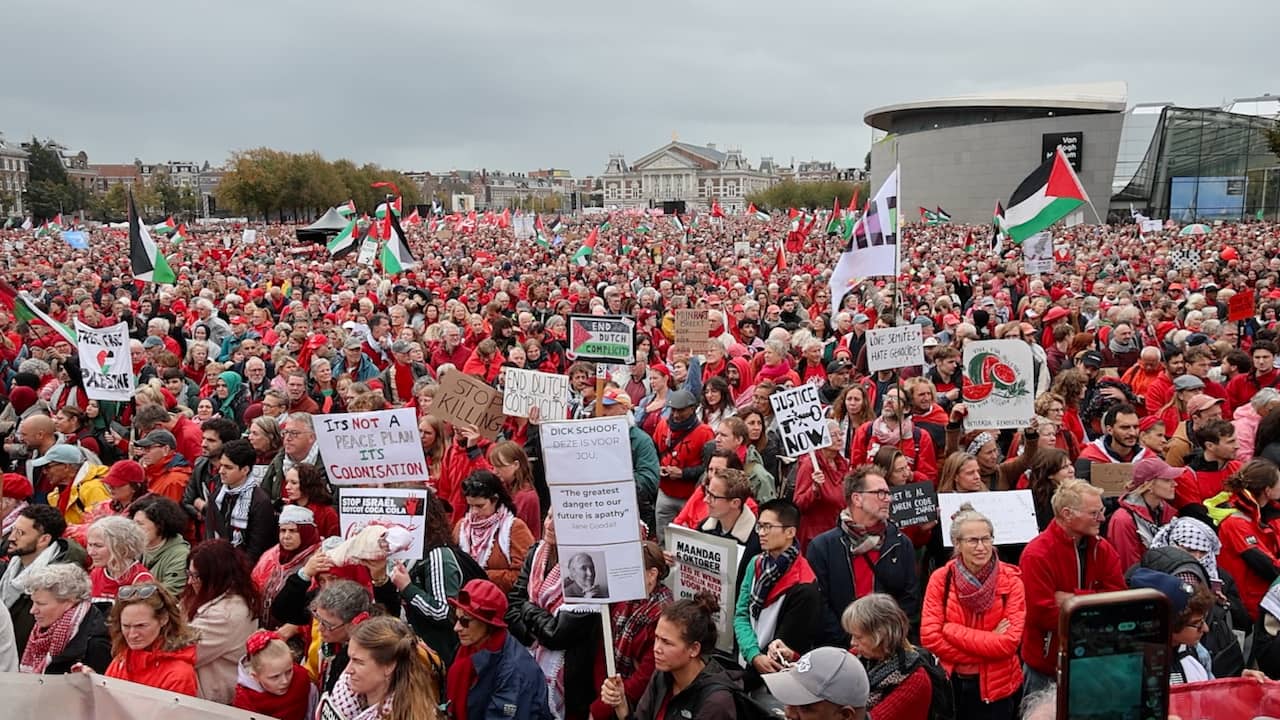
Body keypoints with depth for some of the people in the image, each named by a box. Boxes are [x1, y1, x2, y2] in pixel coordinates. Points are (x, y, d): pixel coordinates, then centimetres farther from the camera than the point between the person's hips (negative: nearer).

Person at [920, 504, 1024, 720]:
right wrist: (987, 642, -18)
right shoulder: (941, 579, -8)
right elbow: (929, 637, -14)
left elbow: (1009, 642, -18)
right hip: (951, 683, 1)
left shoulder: (1010, 580, -10)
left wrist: (953, 631, -21)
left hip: (997, 687, -1)